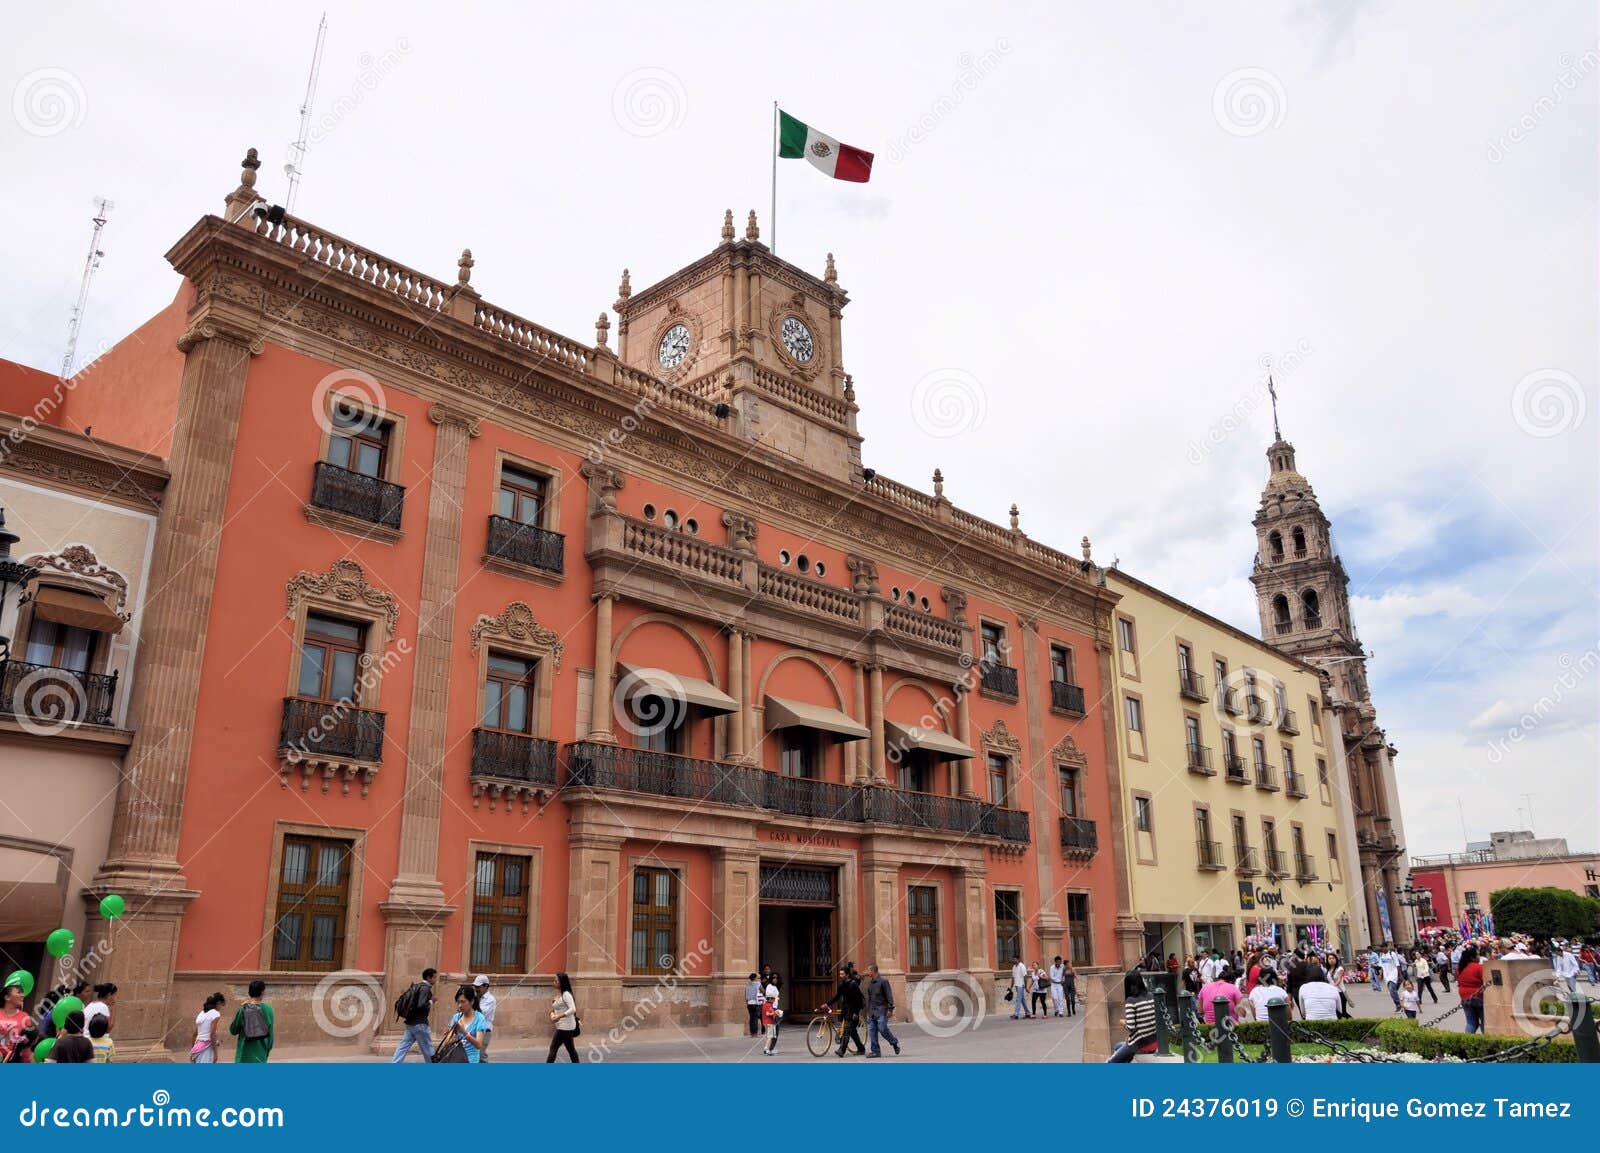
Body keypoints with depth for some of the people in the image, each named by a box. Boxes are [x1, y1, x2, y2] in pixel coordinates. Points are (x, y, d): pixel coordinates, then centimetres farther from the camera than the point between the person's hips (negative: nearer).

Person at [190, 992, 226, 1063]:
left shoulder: (201, 1013, 15)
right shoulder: (215, 1014, -7)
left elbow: (194, 1034, 15)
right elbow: (212, 1034, -15)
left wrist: (191, 1052, 20)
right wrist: (215, 1052, -12)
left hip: (198, 1046, 8)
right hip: (207, 1047, -8)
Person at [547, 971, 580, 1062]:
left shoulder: (566, 994, -15)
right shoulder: (558, 994, 12)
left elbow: (573, 1009, -26)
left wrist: (559, 1016, -29)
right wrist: (552, 1015, 4)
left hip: (565, 1026, -9)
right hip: (562, 1026, 9)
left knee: (553, 1048, -6)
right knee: (571, 1049, 13)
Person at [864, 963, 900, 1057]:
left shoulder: (883, 981, -8)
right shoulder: (870, 983, 15)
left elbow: (889, 996, -10)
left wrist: (890, 1009, -15)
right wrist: (868, 1010, 19)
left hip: (881, 1010, -7)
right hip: (871, 1011, 7)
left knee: (882, 1029, -10)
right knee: (872, 1031, 2)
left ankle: (895, 1042, 13)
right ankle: (875, 1051, 6)